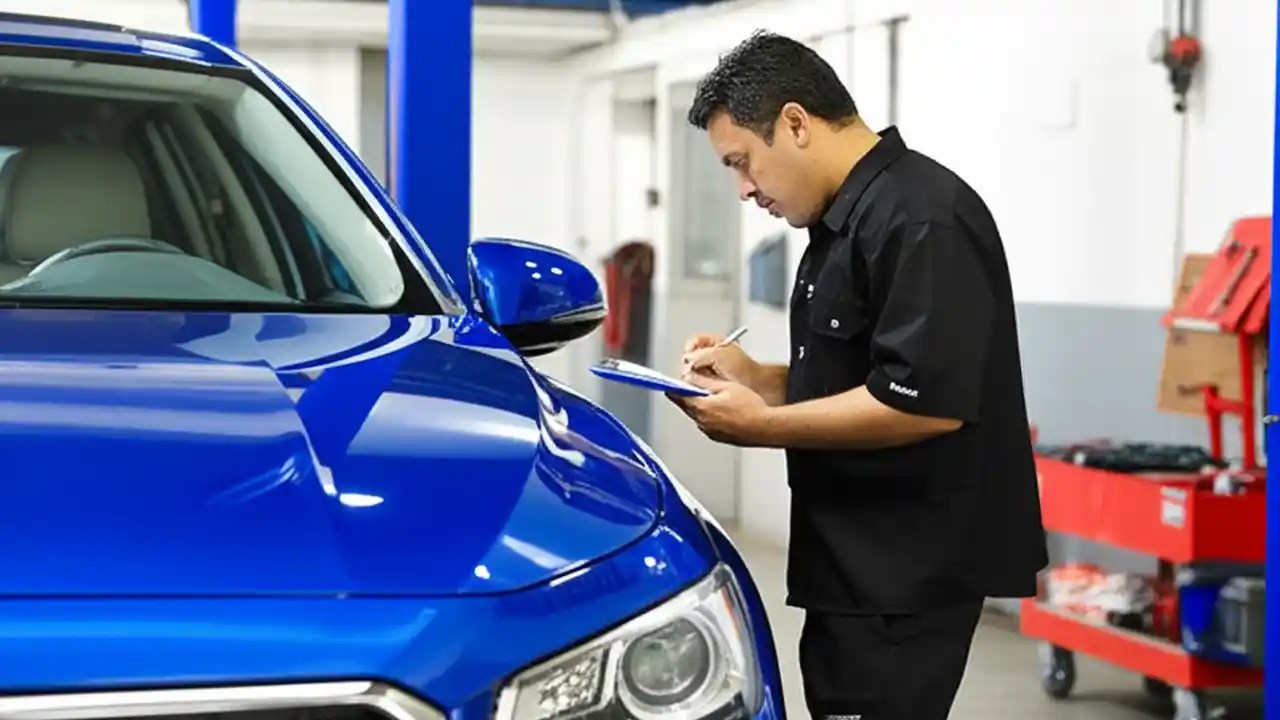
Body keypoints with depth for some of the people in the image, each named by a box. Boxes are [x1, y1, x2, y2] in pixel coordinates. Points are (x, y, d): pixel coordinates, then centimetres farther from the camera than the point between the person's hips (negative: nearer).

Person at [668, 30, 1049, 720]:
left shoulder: (920, 218, -17)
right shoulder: (847, 219, 16)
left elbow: (925, 401, -24)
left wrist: (762, 425, -18)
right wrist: (753, 377, 9)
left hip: (906, 567, -10)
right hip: (858, 557, 10)